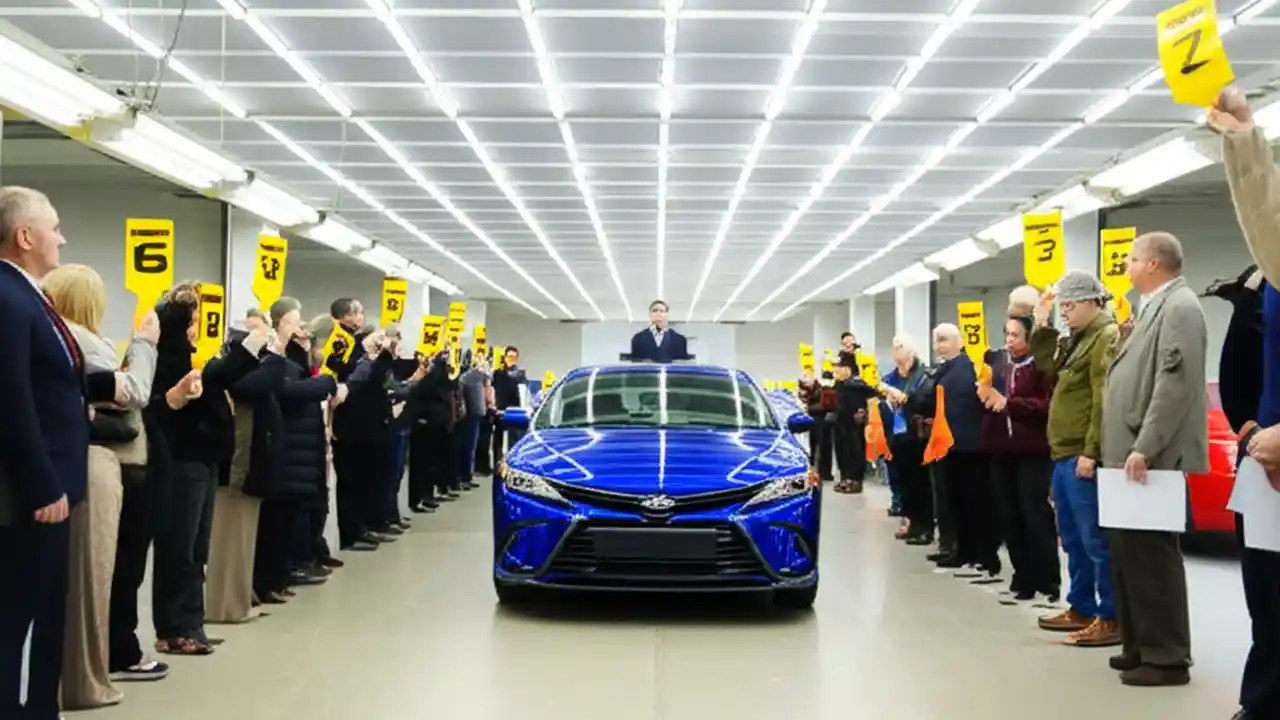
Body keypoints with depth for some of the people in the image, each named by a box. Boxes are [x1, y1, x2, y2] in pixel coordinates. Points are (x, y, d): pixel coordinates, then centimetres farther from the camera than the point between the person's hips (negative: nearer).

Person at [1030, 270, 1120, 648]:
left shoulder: (1106, 337, -12)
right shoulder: (1078, 339, 19)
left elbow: (1104, 400, -19)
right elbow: (1048, 367, 27)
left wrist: (1091, 452, -22)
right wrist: (1042, 328, 15)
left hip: (1083, 457, -10)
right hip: (1064, 455, 10)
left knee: (1095, 539, -8)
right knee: (1073, 538, 15)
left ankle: (1111, 619, -4)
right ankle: (1081, 609, 23)